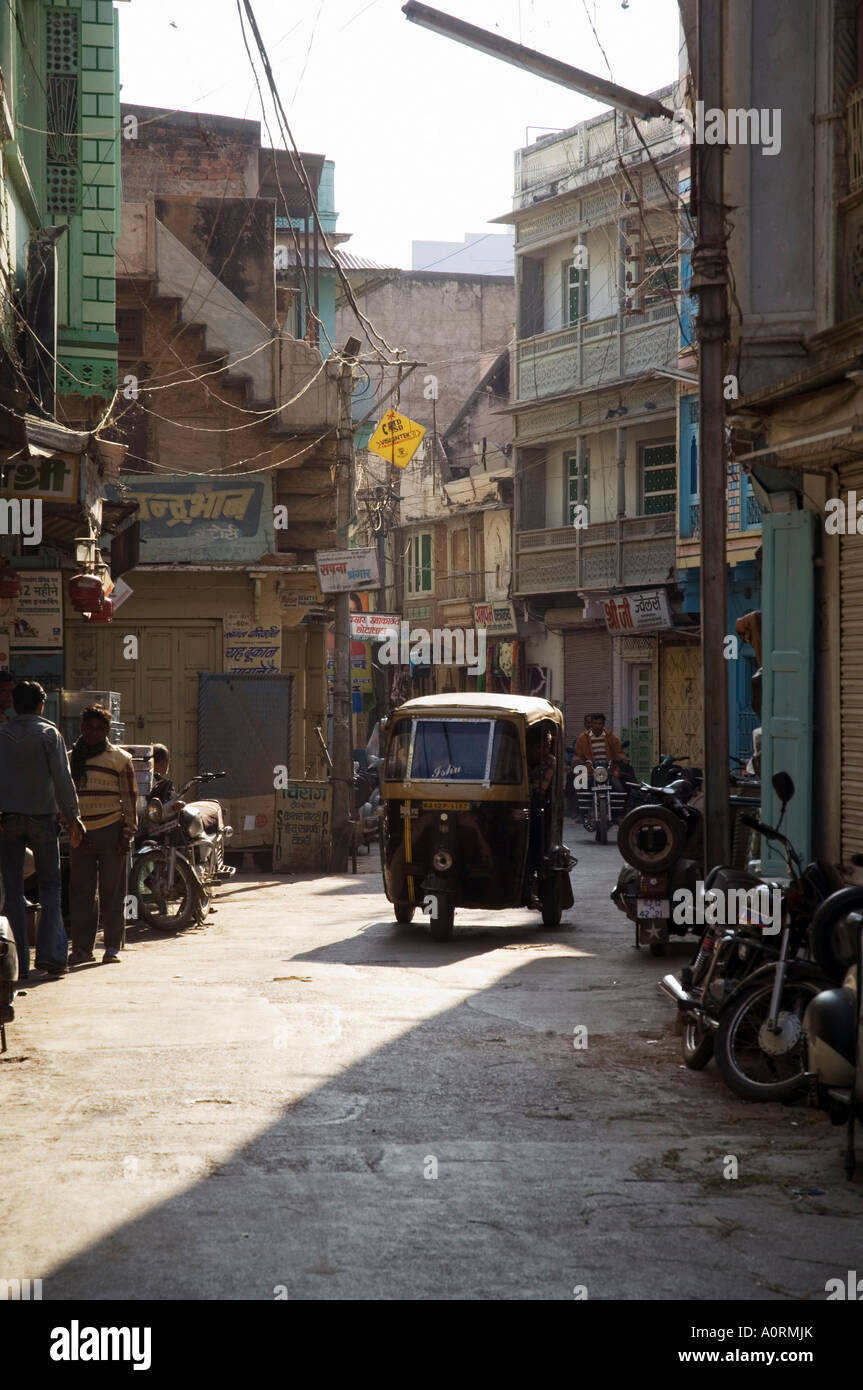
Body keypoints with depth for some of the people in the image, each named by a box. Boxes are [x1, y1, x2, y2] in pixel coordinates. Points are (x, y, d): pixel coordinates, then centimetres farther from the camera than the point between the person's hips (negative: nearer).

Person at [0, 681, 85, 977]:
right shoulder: (49, 733, -1)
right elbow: (62, 778, -5)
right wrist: (73, 817, 0)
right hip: (42, 817, -1)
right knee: (50, 887, 8)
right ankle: (50, 953, -4)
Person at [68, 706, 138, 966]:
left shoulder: (120, 758, 4)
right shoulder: (70, 758, 13)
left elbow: (130, 798, 3)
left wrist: (127, 832, -4)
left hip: (111, 832, -3)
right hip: (81, 834, 3)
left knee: (112, 893, -1)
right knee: (80, 892, 2)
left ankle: (113, 947, 4)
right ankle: (82, 946, 8)